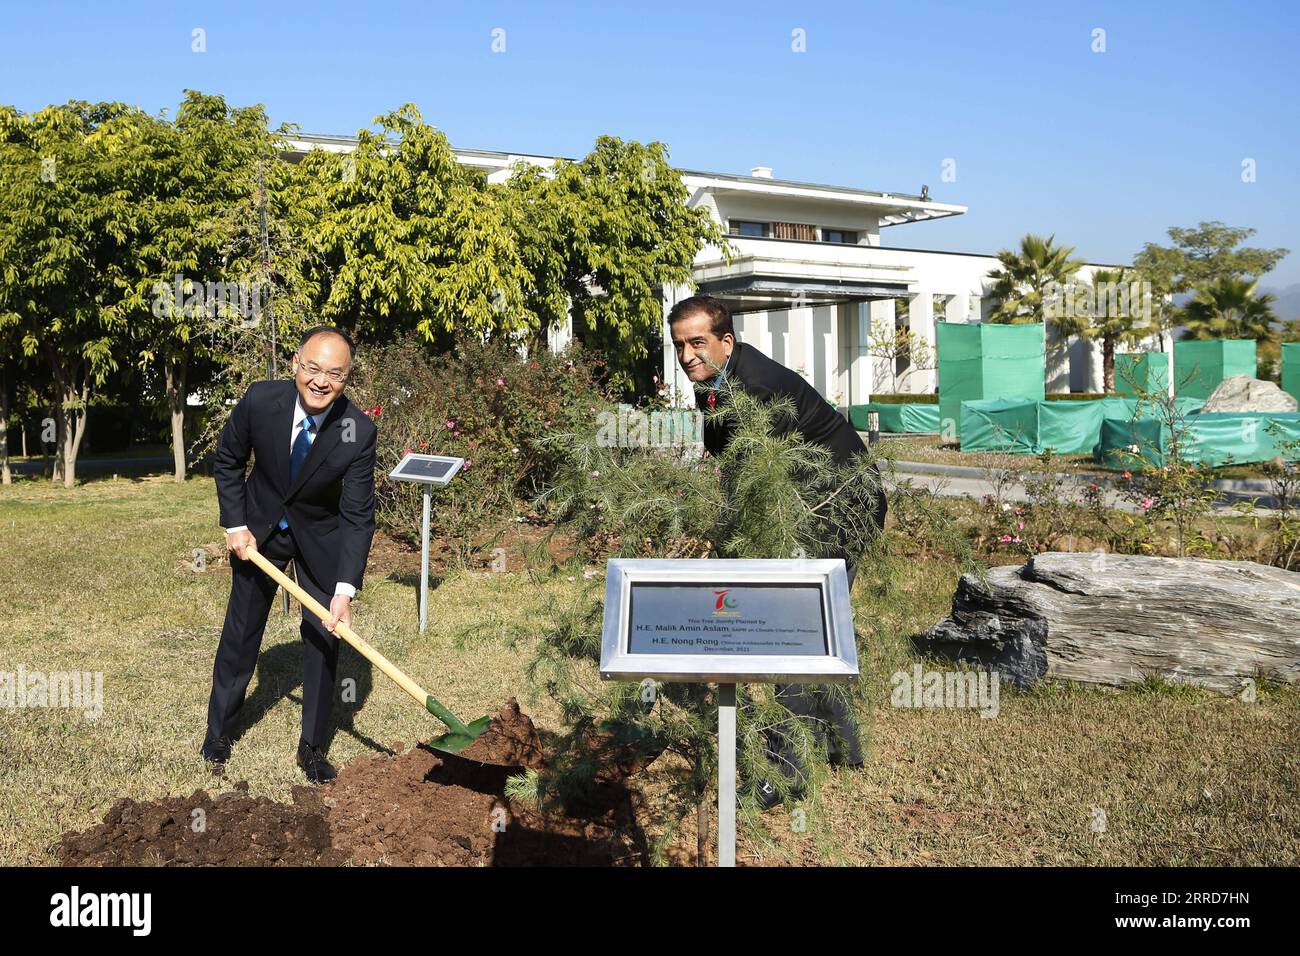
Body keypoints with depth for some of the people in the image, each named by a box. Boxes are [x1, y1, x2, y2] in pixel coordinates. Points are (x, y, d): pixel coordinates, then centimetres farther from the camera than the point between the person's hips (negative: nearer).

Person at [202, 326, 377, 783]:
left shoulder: (359, 432, -29)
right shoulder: (260, 400, -26)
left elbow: (358, 517, -25)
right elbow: (227, 460, -5)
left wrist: (345, 589, -33)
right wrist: (235, 525, -9)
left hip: (322, 538, -1)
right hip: (259, 529, 1)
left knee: (323, 636, 1)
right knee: (241, 631, 13)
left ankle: (312, 746, 18)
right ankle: (218, 731, 33)